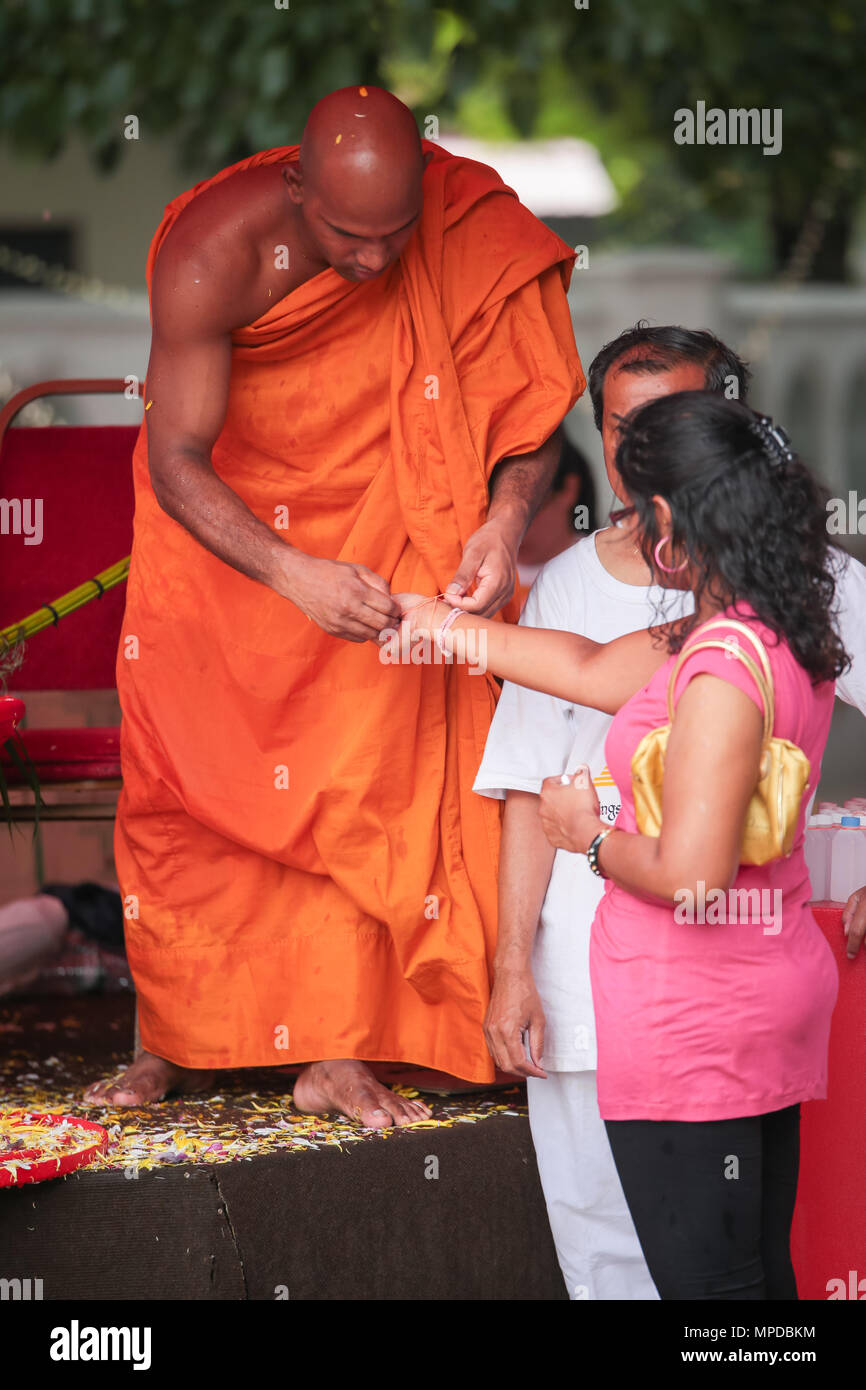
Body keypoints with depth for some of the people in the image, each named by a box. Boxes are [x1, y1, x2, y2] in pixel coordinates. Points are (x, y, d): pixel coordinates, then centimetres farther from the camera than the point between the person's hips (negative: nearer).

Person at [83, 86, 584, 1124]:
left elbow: (533, 401, -11)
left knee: (365, 782, -10)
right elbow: (175, 464, -27)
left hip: (378, 522, 1)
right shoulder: (211, 255, -28)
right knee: (187, 785, -1)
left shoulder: (474, 232, -21)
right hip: (219, 524, -1)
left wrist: (507, 515, -31)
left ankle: (337, 1055, -8)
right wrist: (293, 575, -41)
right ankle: (180, 1040, 12)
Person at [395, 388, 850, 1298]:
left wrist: (592, 836, -9)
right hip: (776, 995, 10)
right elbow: (593, 669, 18)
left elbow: (691, 874, -29)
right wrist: (428, 620, 25)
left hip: (693, 1022, -10)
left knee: (707, 1282, -2)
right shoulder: (781, 636, 6)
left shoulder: (723, 668, -23)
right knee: (761, 1270, 16)